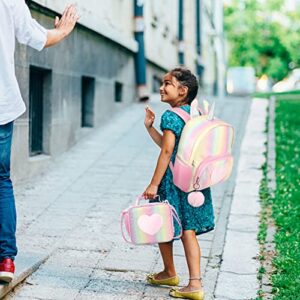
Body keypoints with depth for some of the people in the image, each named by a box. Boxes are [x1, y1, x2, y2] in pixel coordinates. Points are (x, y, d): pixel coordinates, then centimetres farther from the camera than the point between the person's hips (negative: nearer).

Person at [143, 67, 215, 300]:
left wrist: (153, 185, -17)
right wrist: (150, 127, 21)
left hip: (172, 179, -8)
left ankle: (169, 273, 31)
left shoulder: (171, 116, -14)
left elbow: (167, 151, -19)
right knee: (188, 231, 8)